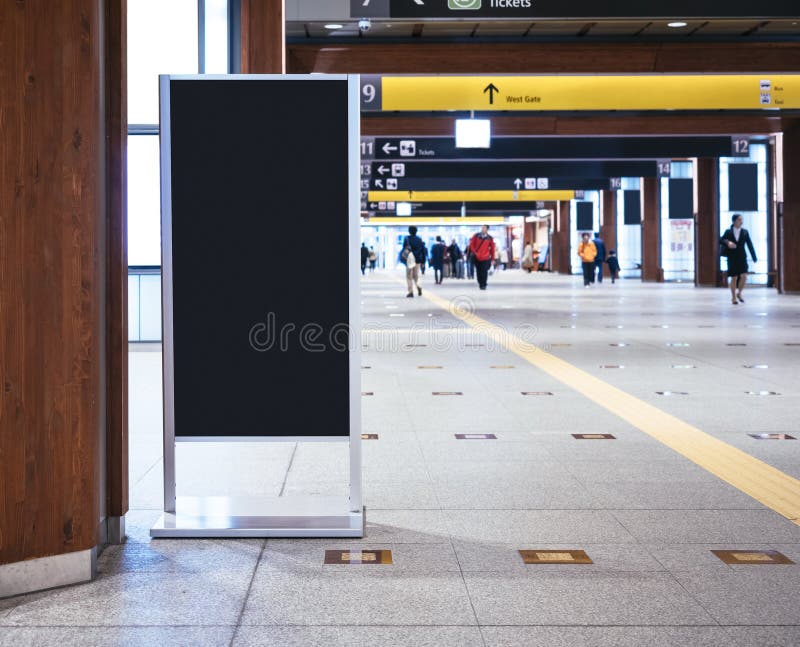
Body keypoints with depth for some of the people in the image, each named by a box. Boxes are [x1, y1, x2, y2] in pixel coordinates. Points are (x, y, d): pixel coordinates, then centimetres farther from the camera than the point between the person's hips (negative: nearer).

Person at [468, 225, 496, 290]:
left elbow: (492, 249, 5)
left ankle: (483, 285, -1)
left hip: (485, 259, -2)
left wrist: (492, 259, 6)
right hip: (477, 258, 2)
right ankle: (480, 284, 21)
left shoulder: (490, 238, 0)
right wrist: (474, 252, -6)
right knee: (478, 272, 8)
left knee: (484, 272, -8)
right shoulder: (476, 236, 2)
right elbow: (471, 244, 5)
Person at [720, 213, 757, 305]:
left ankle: (739, 293, 15)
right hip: (732, 258, -1)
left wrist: (754, 258, 0)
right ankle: (733, 298, 17)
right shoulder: (728, 232, -1)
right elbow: (721, 240, -5)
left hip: (742, 258, 1)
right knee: (734, 278, 2)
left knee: (743, 277, -10)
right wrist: (728, 242, -26)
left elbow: (750, 245, 2)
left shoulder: (745, 232, 2)